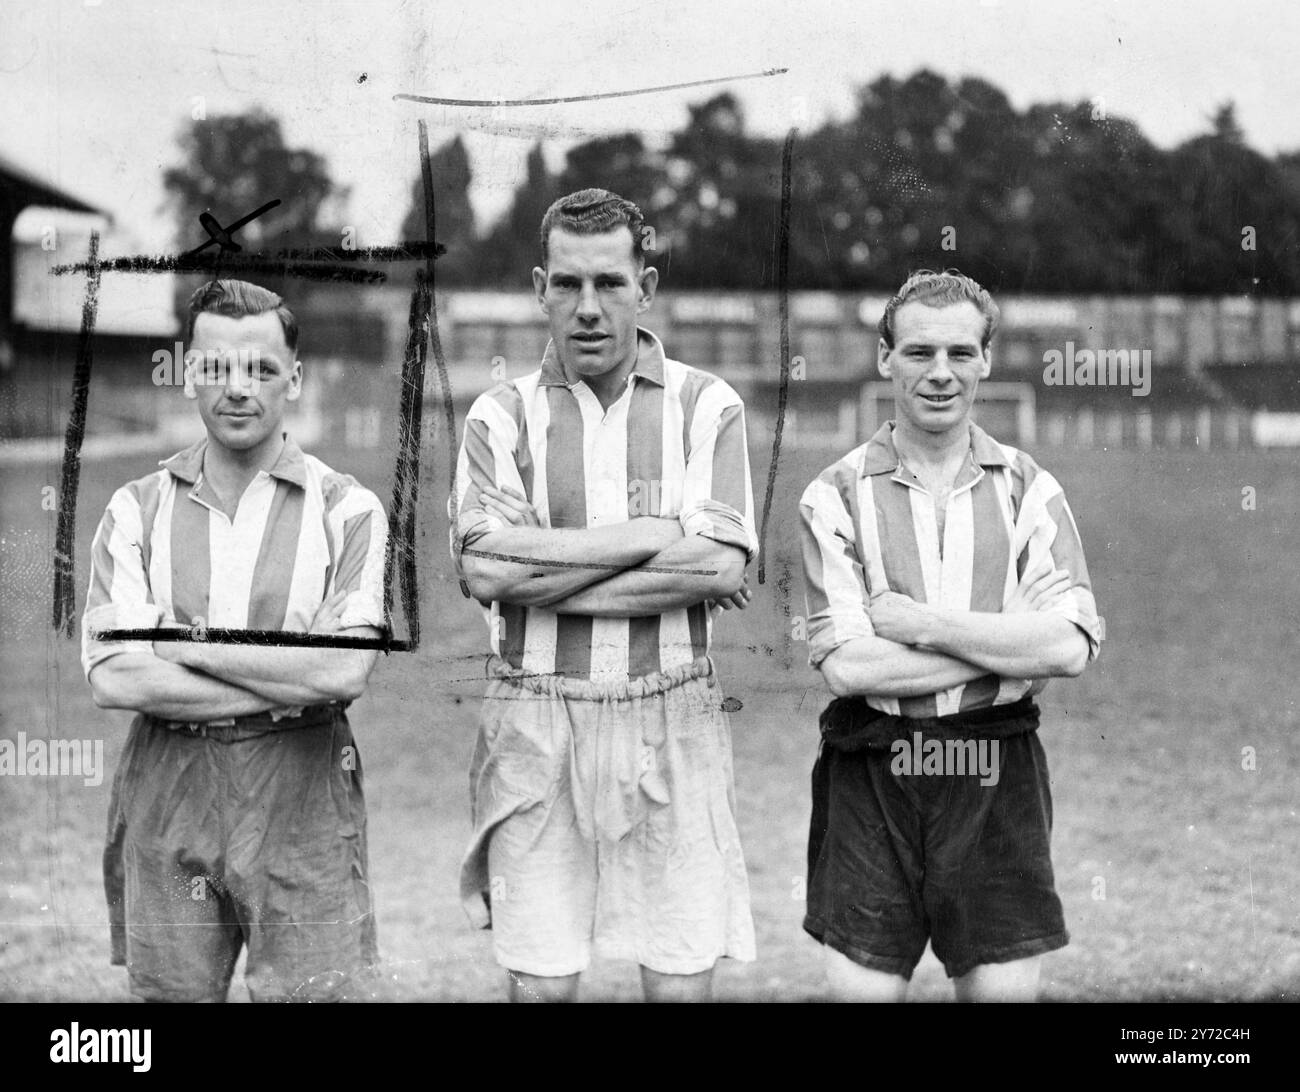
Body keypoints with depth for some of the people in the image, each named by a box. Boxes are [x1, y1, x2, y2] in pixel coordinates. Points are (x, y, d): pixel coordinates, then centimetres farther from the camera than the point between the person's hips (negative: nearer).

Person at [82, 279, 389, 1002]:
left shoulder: (347, 510, 0)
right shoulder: (138, 510, 5)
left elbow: (347, 670, -13)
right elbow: (113, 678, -7)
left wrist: (184, 642, -10)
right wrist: (292, 683, -11)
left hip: (302, 805, -2)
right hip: (166, 799, 2)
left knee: (308, 993, 1)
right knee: (171, 994, 7)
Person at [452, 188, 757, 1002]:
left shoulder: (707, 407, 4)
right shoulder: (502, 416, 5)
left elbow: (723, 564, -9)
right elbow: (483, 567, -10)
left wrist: (544, 577, -9)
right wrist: (655, 540, -10)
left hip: (671, 720, 0)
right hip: (536, 722, 0)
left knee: (683, 981, 1)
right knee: (540, 984, 1)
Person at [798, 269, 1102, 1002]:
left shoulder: (1028, 491, 4)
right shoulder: (837, 497, 0)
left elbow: (1072, 644, -8)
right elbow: (844, 663, -10)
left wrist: (922, 624, -11)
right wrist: (1010, 649, -10)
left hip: (997, 776, 1)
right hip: (872, 777, -1)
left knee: (1008, 987, 4)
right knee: (861, 988, 1)